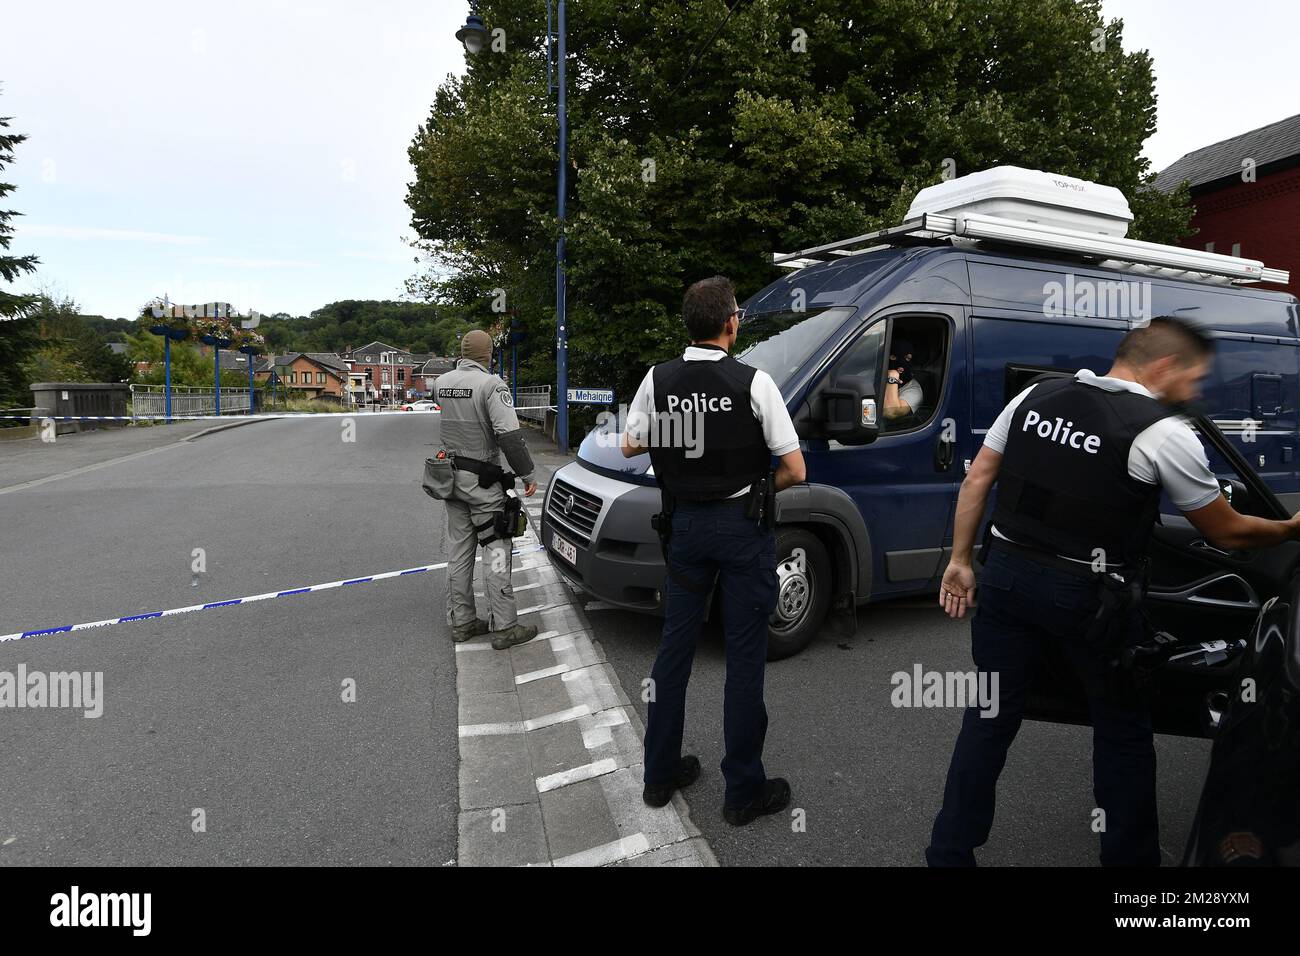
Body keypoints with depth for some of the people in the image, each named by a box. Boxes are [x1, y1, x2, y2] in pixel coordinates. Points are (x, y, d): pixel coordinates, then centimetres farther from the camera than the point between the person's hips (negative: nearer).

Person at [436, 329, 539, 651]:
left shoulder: (442, 382, 5)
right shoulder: (491, 384, -16)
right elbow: (508, 434, -23)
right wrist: (526, 474, -14)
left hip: (452, 476, 7)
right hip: (482, 481, -7)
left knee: (458, 551, 12)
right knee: (496, 552, -2)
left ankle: (461, 621, 20)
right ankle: (504, 627, 1)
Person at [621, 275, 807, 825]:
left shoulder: (658, 380, -2)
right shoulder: (753, 382, -12)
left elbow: (630, 446, 11)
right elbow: (794, 470, -10)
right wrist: (760, 489, 9)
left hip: (685, 525, 4)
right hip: (743, 527, -4)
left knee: (674, 647, 15)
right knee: (744, 657, 5)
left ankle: (660, 774, 27)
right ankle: (743, 791, 16)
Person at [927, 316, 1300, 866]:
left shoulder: (1035, 396, 5)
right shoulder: (1164, 433, -9)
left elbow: (977, 480, 6)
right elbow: (1228, 534, 1)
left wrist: (960, 560, 11)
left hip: (1007, 572, 5)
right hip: (1087, 594, -4)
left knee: (990, 716, 15)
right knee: (1122, 730, 18)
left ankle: (950, 852, 25)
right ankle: (1130, 857, 33)